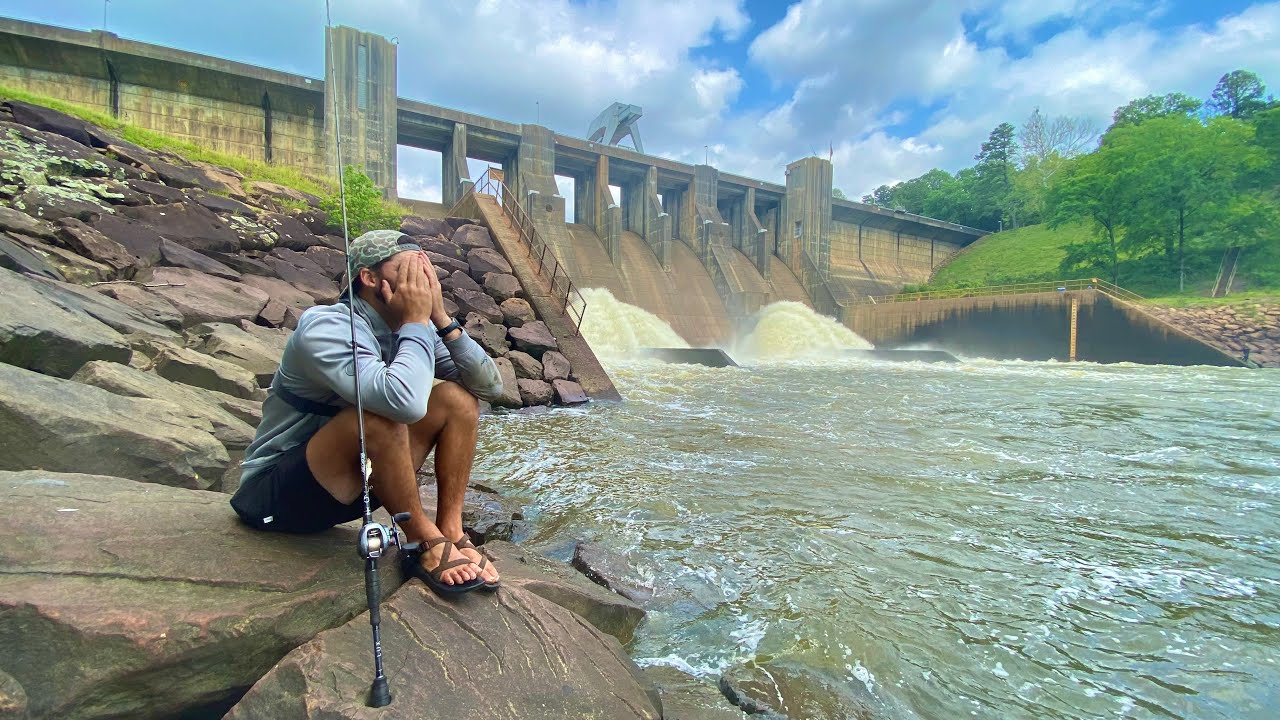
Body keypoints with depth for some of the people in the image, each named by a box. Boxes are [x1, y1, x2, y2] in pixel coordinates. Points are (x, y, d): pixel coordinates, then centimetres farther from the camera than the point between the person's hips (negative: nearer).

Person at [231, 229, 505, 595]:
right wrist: (417, 322, -28)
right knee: (379, 413, -35)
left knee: (456, 398, -9)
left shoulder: (405, 329, -2)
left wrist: (440, 318, -18)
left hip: (353, 485, 7)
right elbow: (403, 402, -43)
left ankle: (451, 534, -11)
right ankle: (425, 544, -16)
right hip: (277, 491, -7)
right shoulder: (325, 326, -24)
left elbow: (490, 386, -9)